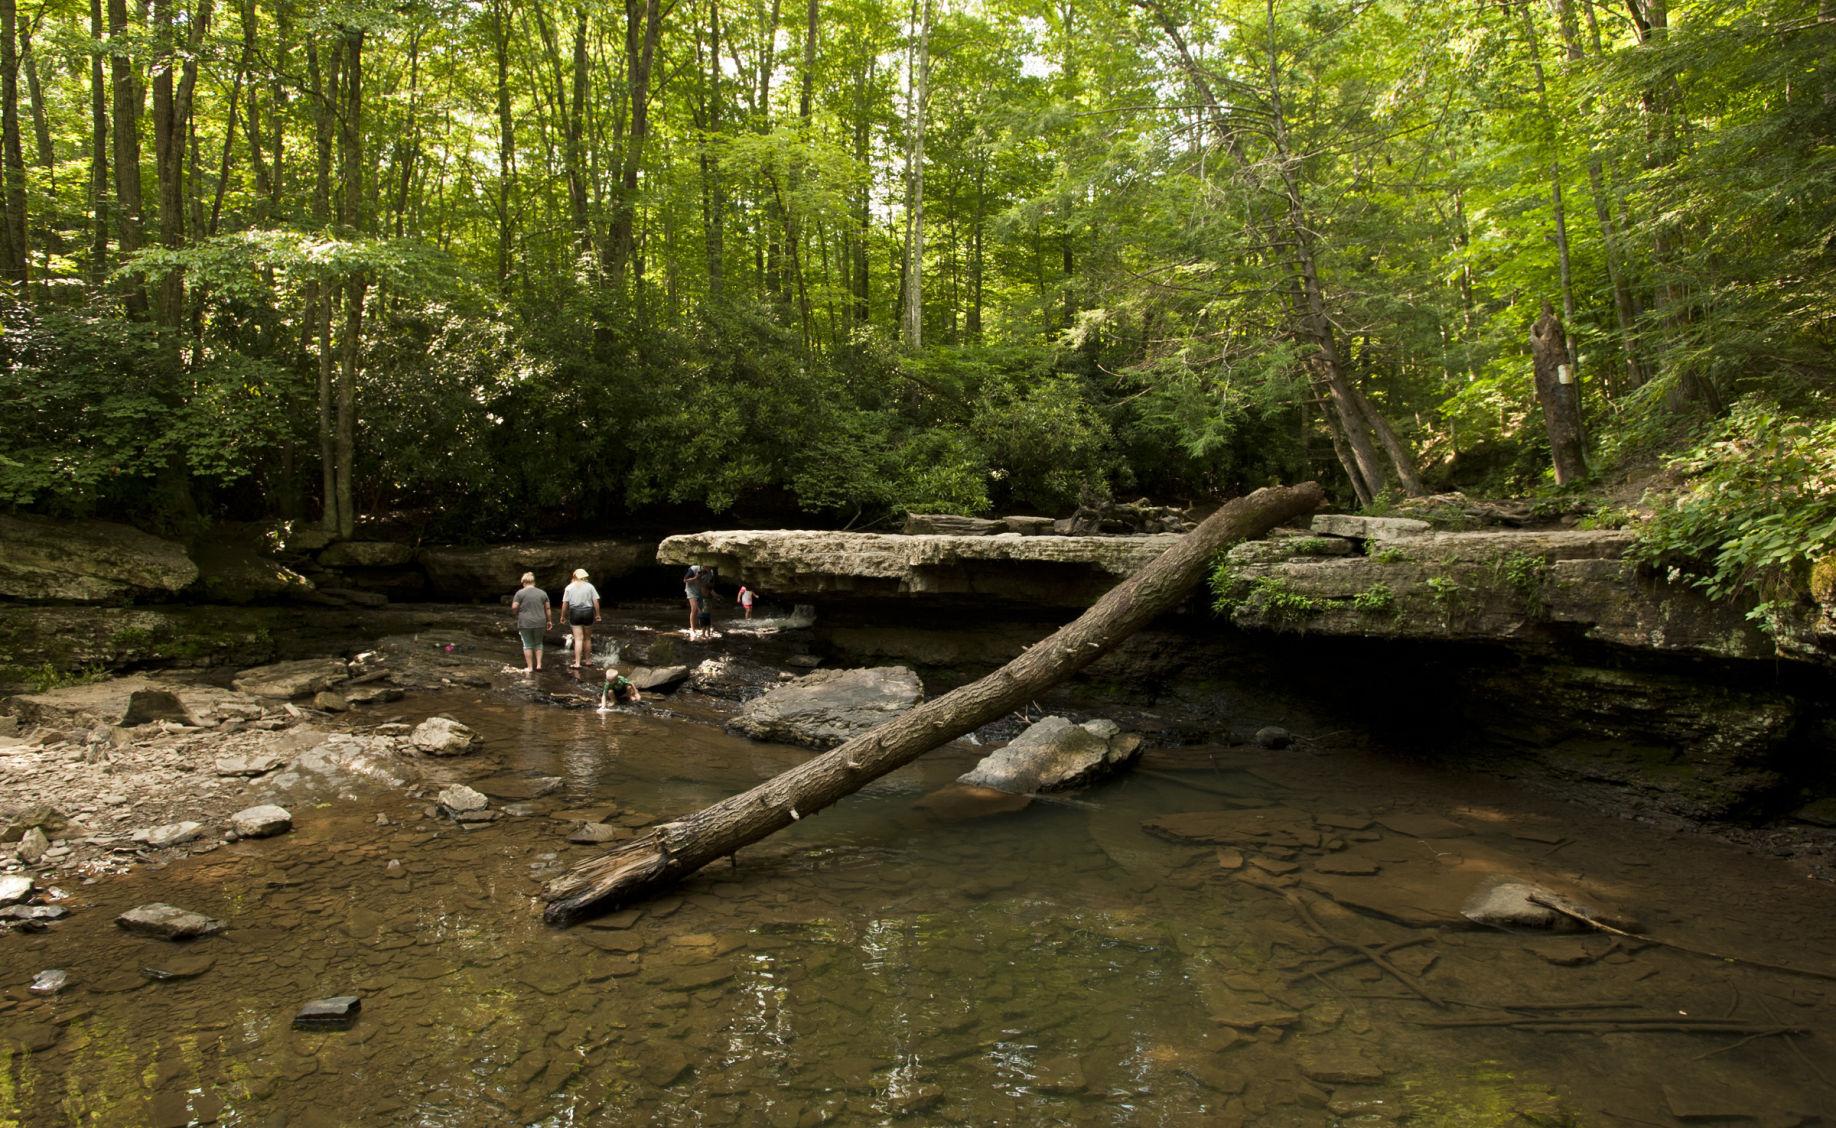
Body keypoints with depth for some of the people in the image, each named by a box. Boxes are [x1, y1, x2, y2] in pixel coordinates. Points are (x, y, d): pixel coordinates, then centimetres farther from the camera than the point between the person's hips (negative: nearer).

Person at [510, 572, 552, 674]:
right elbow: (548, 609, 7)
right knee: (538, 643, 18)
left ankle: (529, 667, 8)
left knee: (527, 644, 7)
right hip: (540, 623, 3)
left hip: (525, 623, -3)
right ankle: (538, 664, 12)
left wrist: (515, 616, 11)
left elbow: (514, 608, -9)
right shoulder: (542, 593, 4)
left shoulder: (520, 593, -6)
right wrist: (549, 621, 16)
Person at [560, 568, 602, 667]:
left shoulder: (569, 587, 1)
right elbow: (596, 601, -4)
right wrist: (597, 614, 5)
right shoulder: (590, 586, 1)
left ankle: (577, 663, -7)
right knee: (587, 638, 15)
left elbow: (565, 603, -2)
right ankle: (587, 660, 24)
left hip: (575, 613, 0)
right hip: (588, 612, 0)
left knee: (578, 639, -1)